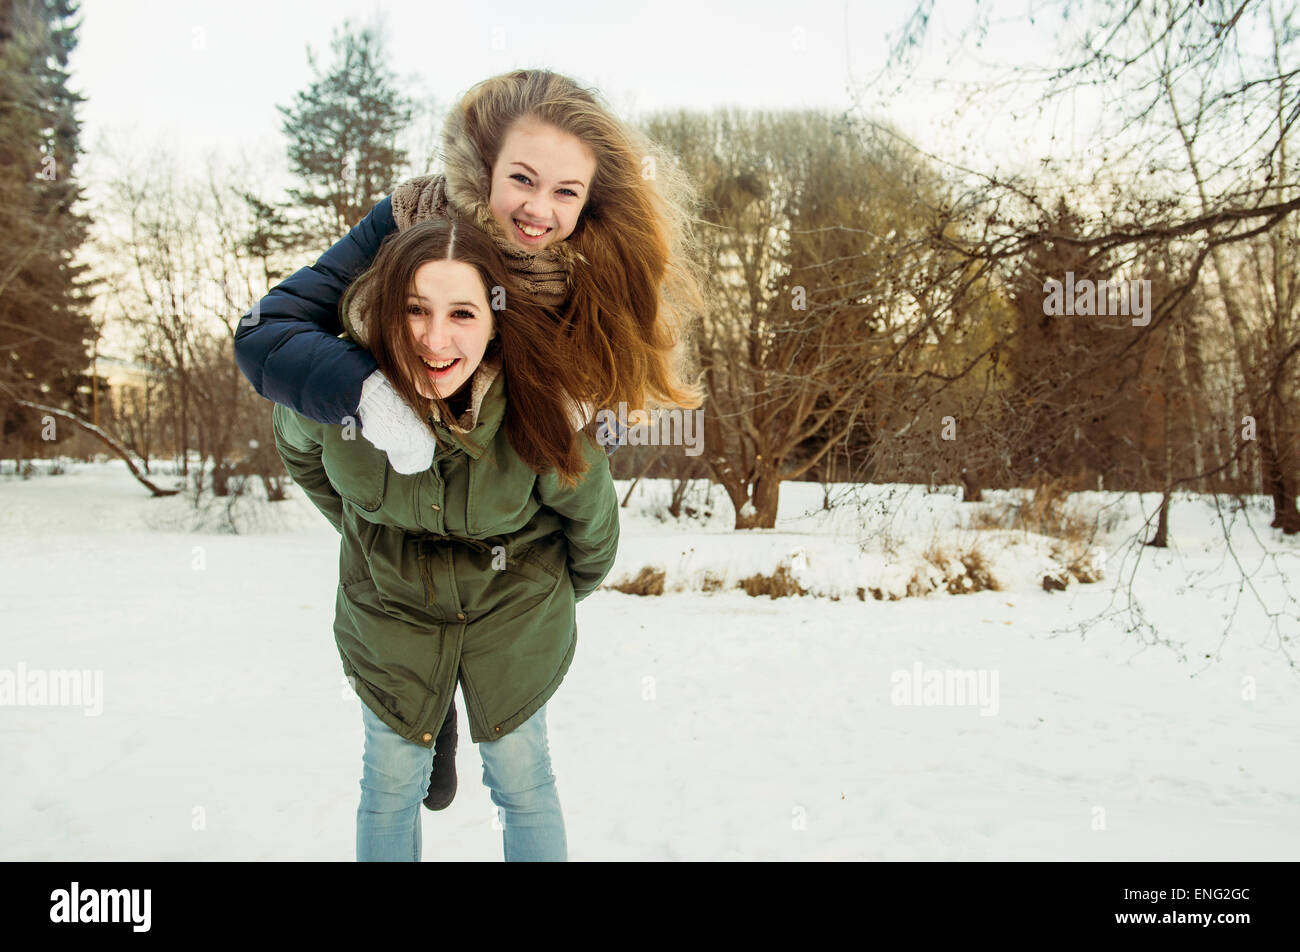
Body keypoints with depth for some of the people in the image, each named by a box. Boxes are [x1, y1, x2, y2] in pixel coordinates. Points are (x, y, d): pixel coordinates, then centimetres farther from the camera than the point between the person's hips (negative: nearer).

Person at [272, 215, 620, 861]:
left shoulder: (535, 415, -30)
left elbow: (590, 510, -8)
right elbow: (298, 450, 2)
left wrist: (574, 587, 10)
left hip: (515, 613, -1)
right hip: (388, 608, 2)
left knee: (522, 783, 15)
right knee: (390, 788, 18)